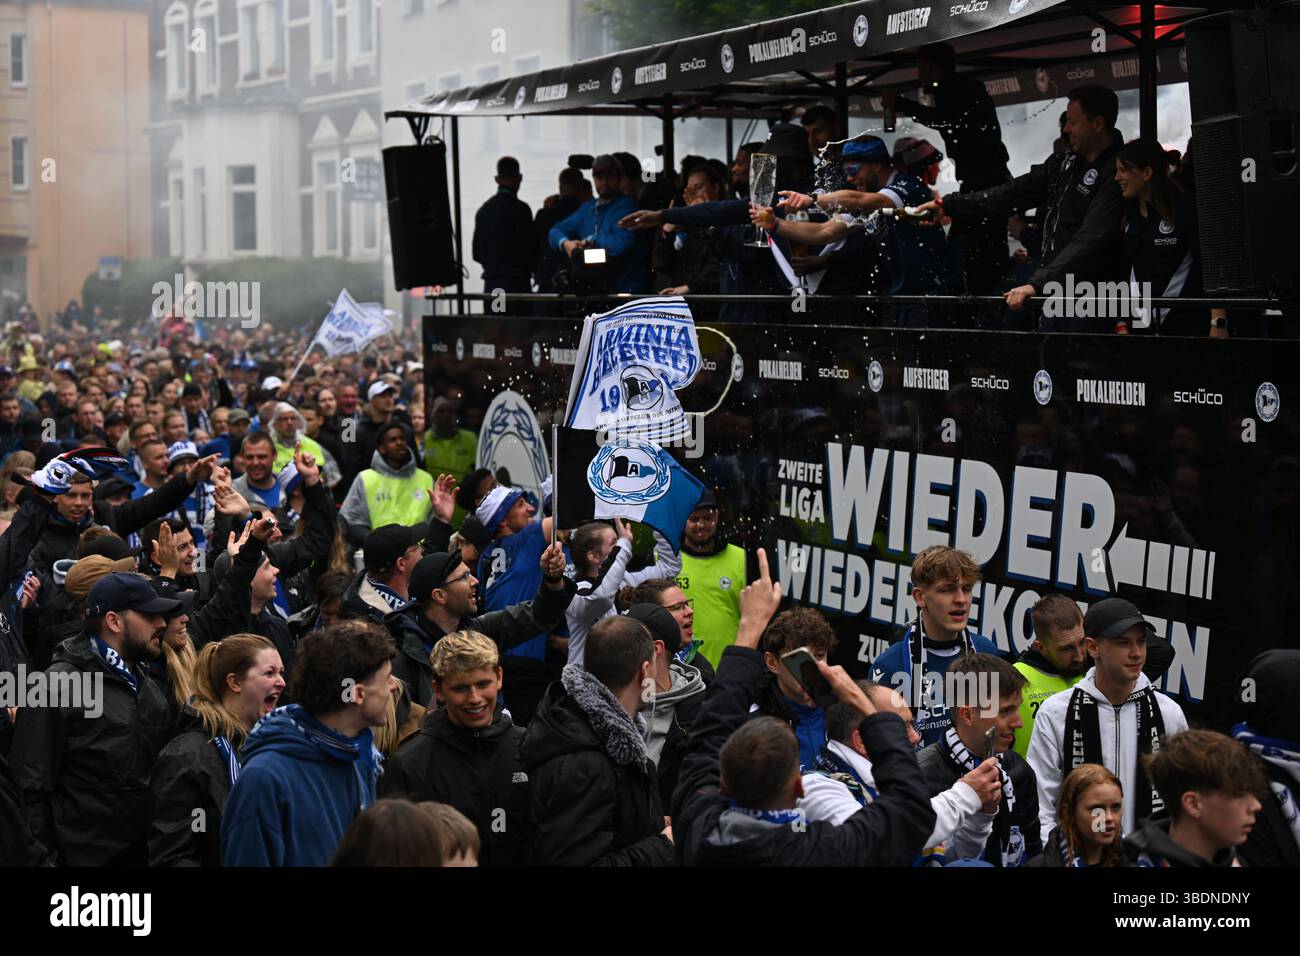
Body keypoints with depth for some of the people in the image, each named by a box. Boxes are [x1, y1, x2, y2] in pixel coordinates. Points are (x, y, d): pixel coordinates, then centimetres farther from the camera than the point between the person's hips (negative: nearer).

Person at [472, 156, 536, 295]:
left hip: (490, 283, 6)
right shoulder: (520, 209, -10)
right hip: (517, 283, -6)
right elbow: (528, 251, -11)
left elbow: (477, 254, 13)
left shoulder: (483, 210, 10)